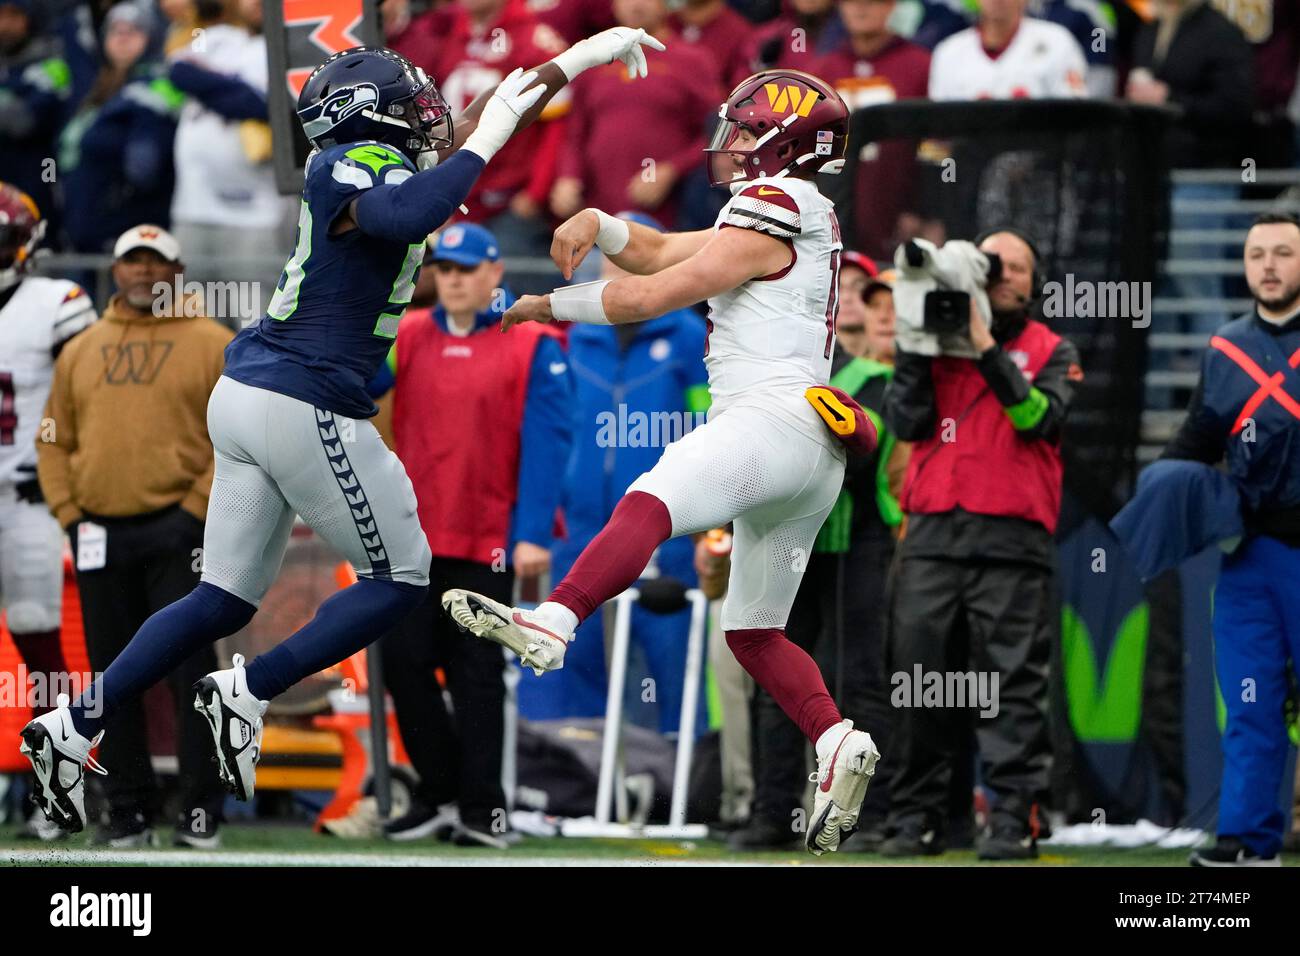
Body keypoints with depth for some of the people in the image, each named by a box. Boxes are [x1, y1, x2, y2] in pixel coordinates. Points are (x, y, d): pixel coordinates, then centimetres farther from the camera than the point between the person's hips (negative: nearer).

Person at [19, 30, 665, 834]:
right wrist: (483, 142, -25)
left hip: (244, 398, 9)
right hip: (308, 407, -9)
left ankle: (75, 729, 6)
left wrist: (580, 58, 29)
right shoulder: (353, 169, -13)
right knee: (399, 581, 5)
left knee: (226, 599, 12)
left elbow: (485, 126, 26)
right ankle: (248, 694, -4)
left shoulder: (372, 166, 14)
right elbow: (402, 217, -37)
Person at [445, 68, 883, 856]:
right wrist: (597, 224, 7)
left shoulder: (771, 217, -3)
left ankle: (551, 626, -54)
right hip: (812, 464, 11)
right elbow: (659, 254, 27)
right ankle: (837, 745, -2)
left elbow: (651, 297, -5)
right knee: (754, 633, 14)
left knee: (649, 505, -33)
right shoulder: (799, 220, 27)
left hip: (774, 415, -11)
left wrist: (552, 305, 7)